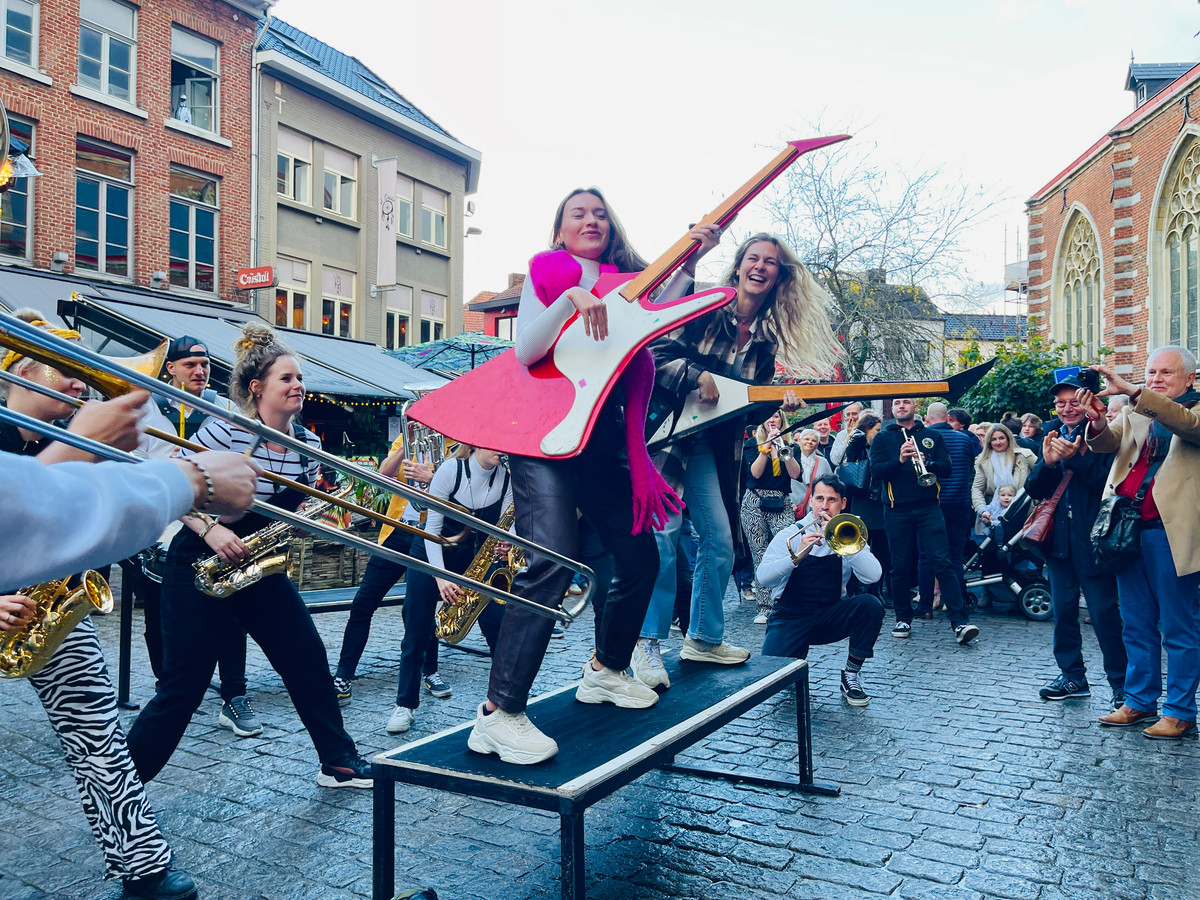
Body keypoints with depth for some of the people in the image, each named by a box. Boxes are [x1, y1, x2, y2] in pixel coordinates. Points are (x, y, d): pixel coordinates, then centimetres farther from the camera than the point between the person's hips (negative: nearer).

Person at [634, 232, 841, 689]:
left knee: (720, 540, 8)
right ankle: (648, 641, -5)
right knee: (662, 529, -15)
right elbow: (655, 352, -13)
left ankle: (704, 638, 23)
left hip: (712, 444, 7)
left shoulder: (767, 338, 10)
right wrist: (697, 379, -23)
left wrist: (779, 401, -8)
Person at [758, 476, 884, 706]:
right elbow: (763, 577, -18)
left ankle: (851, 675, -6)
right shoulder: (791, 535, -3)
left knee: (870, 605, -27)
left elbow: (873, 576, -17)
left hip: (831, 617, 2)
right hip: (790, 615, -2)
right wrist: (797, 556, -33)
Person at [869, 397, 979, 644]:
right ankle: (903, 619, 19)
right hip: (897, 511, 0)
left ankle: (960, 623, -10)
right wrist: (899, 460, -20)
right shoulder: (882, 438, 8)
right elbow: (875, 471, -4)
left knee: (943, 563, -8)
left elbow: (946, 468, 4)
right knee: (900, 568, 5)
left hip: (928, 508, 0)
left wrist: (926, 462, -15)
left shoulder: (932, 436, 12)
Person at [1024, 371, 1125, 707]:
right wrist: (1047, 462, -12)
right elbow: (1034, 490, 6)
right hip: (1057, 536, 6)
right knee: (1062, 610, 13)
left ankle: (1123, 684, 9)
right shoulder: (1053, 435, 11)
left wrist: (1077, 457, -26)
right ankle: (1072, 676, 25)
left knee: (1104, 613, -3)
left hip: (1092, 537, -6)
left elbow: (1108, 481, -18)